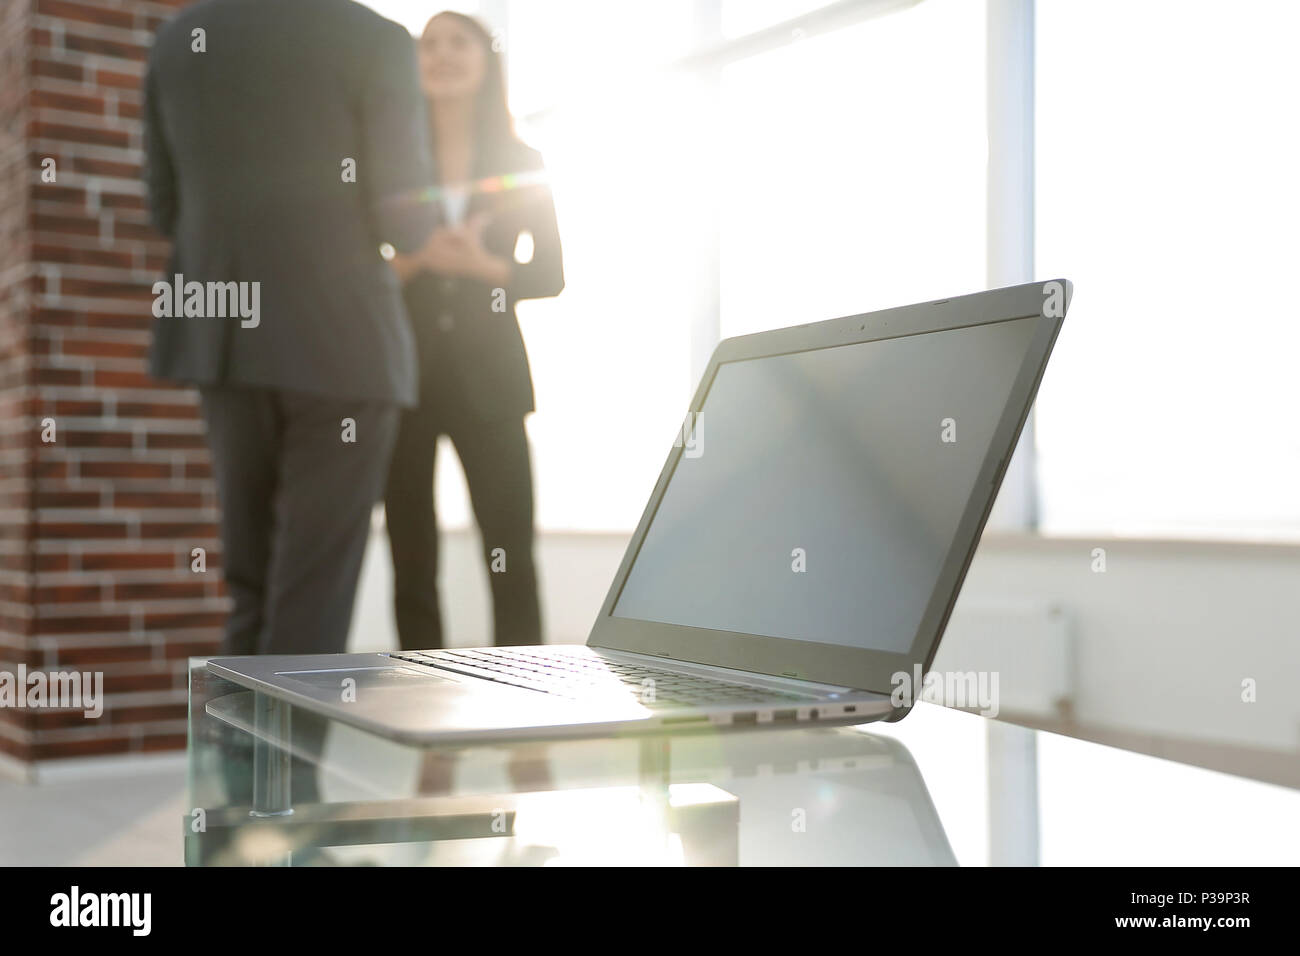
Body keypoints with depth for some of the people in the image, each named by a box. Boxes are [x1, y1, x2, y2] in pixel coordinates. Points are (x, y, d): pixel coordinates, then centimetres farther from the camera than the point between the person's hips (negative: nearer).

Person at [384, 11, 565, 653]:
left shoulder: (521, 165, 9)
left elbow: (550, 275, 5)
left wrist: (484, 267, -12)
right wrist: (414, 262, -14)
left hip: (486, 375, 0)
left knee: (512, 560, -6)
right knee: (412, 564, 1)